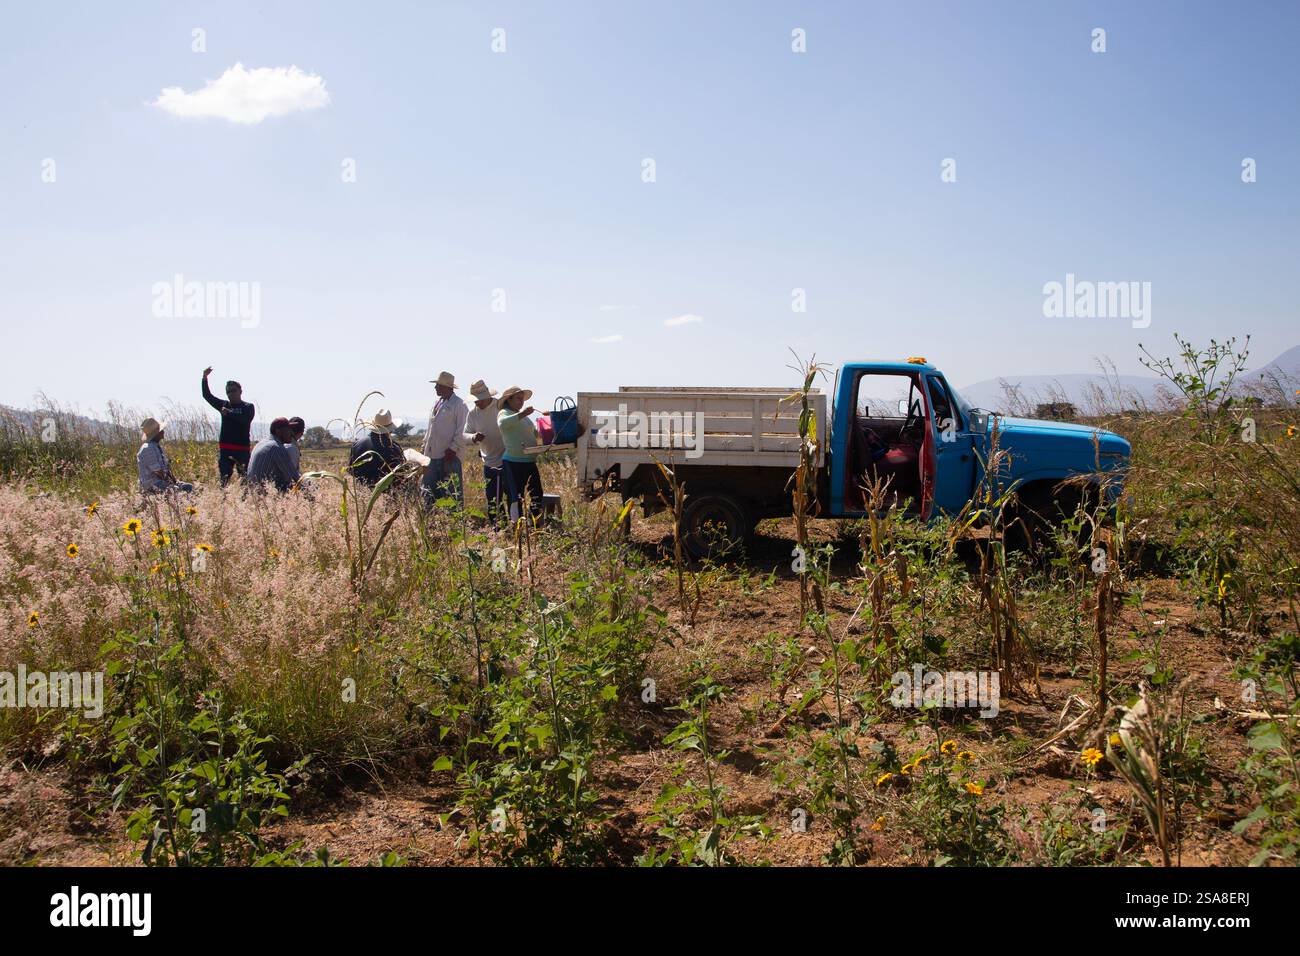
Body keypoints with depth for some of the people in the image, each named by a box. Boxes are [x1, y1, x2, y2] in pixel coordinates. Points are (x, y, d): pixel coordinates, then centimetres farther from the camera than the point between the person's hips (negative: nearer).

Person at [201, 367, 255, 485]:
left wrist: (229, 413, -20)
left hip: (242, 448, -4)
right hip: (225, 447, 4)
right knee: (224, 478, -1)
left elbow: (245, 419, -15)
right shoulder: (224, 405, 15)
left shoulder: (248, 407, 3)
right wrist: (205, 378, 3)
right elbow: (207, 395, 13)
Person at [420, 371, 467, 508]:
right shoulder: (438, 403, 17)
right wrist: (425, 444, 17)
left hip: (449, 455, -8)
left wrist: (453, 448, -16)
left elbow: (461, 431, -12)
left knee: (452, 490, -2)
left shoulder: (459, 404, -8)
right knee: (428, 489, 10)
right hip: (432, 454, 8)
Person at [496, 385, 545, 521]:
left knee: (537, 495, 8)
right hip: (514, 462, -8)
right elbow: (502, 423, -28)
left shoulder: (525, 416, 22)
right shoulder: (504, 413, -4)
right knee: (517, 498, -6)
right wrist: (521, 414, -34)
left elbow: (536, 433, 30)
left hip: (530, 461, 8)